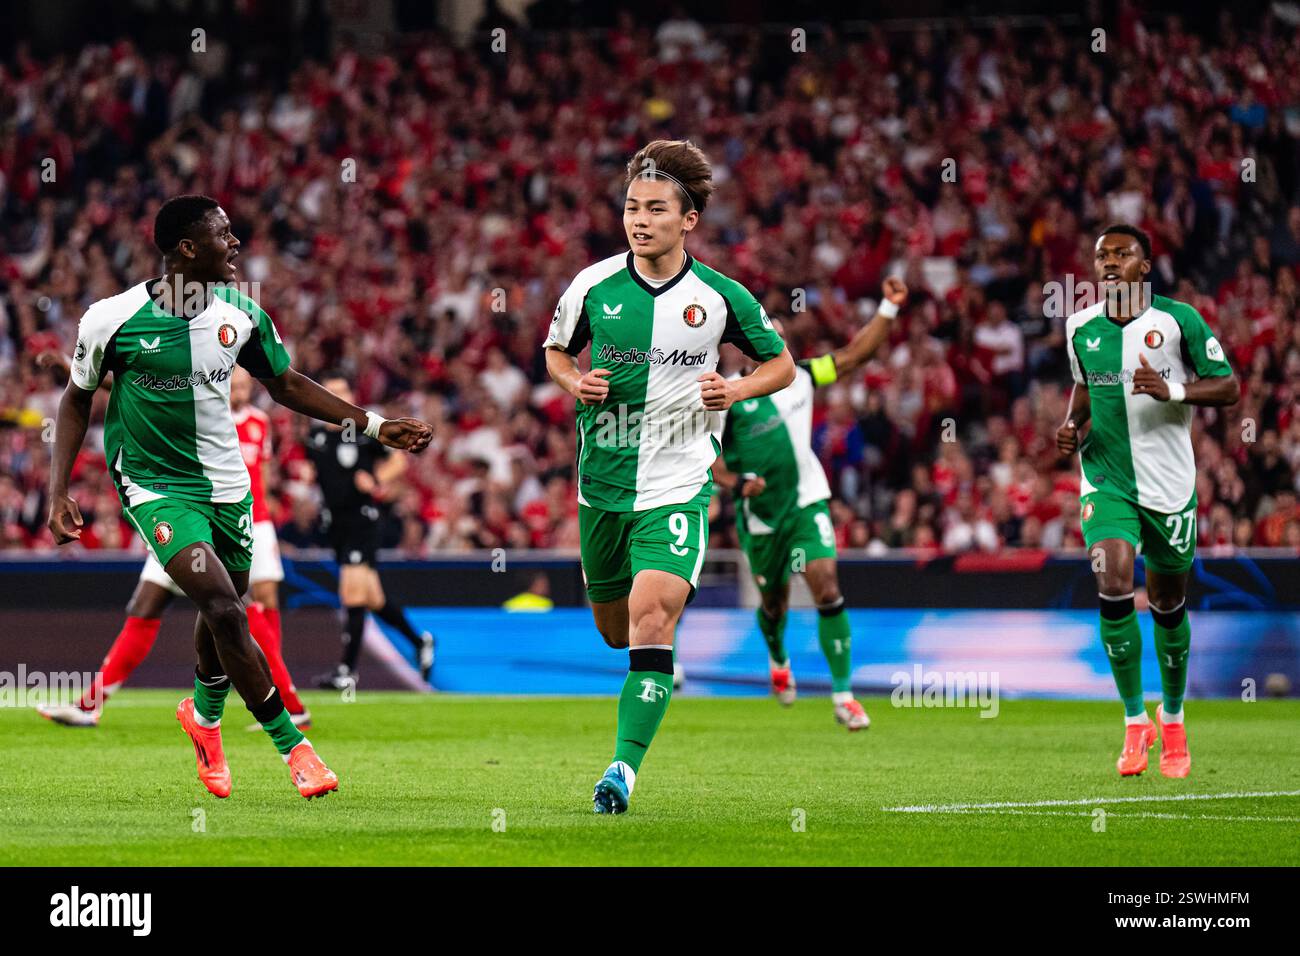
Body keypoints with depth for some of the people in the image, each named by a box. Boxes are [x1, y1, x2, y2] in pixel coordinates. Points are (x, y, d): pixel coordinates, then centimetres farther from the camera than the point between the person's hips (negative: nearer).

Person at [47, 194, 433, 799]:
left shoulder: (240, 313, -3)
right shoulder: (112, 319, -14)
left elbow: (285, 385, 12)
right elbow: (77, 401, 1)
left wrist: (375, 426, 8)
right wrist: (58, 493, -6)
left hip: (226, 484, 5)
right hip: (156, 486, -5)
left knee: (222, 610, 15)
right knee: (225, 612, -19)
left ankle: (204, 715, 47)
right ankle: (293, 746, -10)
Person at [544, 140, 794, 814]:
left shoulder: (720, 297, -5)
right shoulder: (594, 285, -2)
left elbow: (781, 363, 9)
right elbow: (556, 350, 16)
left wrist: (735, 391, -10)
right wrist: (575, 383, -6)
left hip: (678, 487, -3)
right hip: (602, 486, 3)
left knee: (651, 621, -21)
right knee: (615, 631, 15)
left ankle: (625, 765, -19)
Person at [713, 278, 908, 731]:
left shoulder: (799, 377, 4)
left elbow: (854, 354, 7)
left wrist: (889, 308, -2)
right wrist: (736, 482, -25)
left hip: (807, 503, 2)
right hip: (760, 512, -2)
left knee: (827, 588, -15)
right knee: (774, 601, 14)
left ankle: (843, 693, -12)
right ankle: (778, 660, 51)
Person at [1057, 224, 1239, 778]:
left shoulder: (1178, 320, -7)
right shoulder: (1081, 328, 3)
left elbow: (1229, 388, -6)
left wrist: (1172, 390, -22)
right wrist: (1073, 426, 3)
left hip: (1169, 483, -1)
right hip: (1106, 478, 1)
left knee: (1168, 604, 10)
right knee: (1114, 588, -19)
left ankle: (1172, 716, 33)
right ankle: (1135, 722, -7)